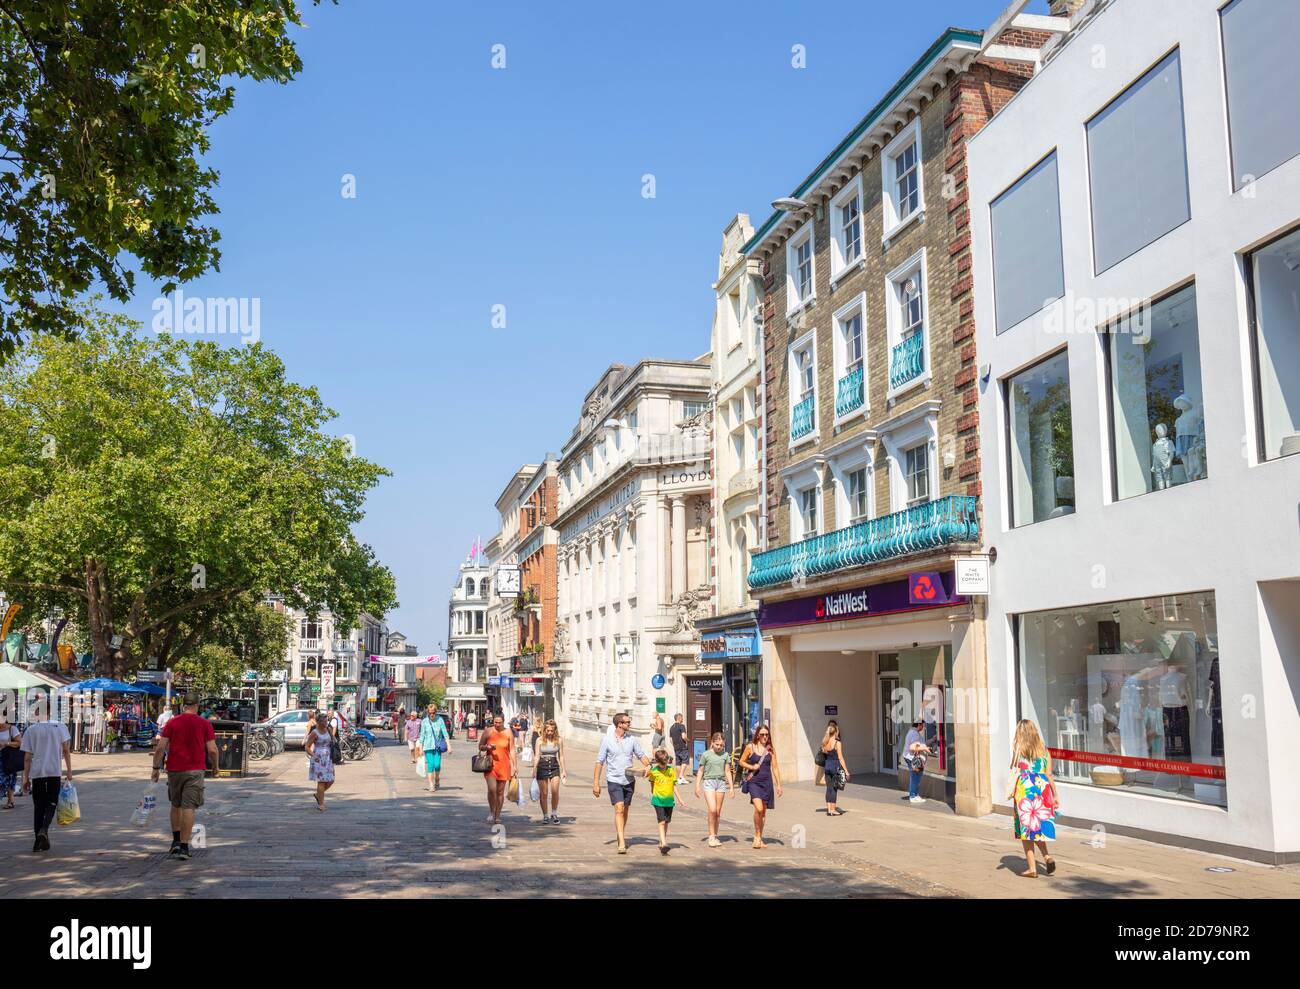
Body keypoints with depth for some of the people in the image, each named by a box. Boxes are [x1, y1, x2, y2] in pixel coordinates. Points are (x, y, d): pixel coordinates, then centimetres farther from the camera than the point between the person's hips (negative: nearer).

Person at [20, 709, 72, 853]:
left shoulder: (30, 730, 3)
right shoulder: (60, 726, 3)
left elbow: (27, 757, 3)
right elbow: (66, 750, 0)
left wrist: (26, 778, 8)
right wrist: (69, 771, 4)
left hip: (36, 773, 1)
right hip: (54, 771, -1)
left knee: (38, 806, 9)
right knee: (51, 803, 11)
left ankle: (39, 841, 10)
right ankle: (44, 829, -15)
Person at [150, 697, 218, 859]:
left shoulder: (172, 722, 3)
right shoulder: (205, 724, -1)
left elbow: (160, 747, -3)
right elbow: (212, 750, -4)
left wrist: (155, 768, 5)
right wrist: (215, 766, 13)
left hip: (174, 770, 2)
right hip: (195, 770, -2)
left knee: (176, 805, 19)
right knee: (188, 808, -3)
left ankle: (176, 841, 16)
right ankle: (184, 847, -6)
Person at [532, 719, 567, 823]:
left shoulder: (558, 740, 3)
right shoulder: (539, 740, -1)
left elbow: (561, 756, 9)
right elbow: (536, 756, -1)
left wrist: (564, 770, 7)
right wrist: (534, 770, -9)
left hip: (554, 767, 1)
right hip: (542, 767, -1)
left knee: (555, 791, -13)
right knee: (544, 793, 2)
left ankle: (554, 814, 4)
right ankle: (545, 816, 15)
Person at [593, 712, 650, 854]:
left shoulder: (631, 740, 5)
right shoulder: (607, 740, -5)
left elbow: (641, 755, 11)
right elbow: (600, 761, -2)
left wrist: (648, 766, -10)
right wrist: (596, 783, -4)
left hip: (629, 780, 4)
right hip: (614, 780, -4)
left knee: (625, 810, 13)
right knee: (619, 809, -16)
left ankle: (620, 836, 34)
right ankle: (622, 844, -19)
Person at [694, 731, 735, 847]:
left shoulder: (725, 755, 7)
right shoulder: (706, 754, 0)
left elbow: (728, 771, 11)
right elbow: (701, 771, 5)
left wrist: (731, 786, 7)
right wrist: (697, 785, 1)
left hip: (721, 782, 3)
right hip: (709, 781, -3)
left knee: (718, 812, 5)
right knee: (712, 810, -14)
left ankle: (715, 836, 16)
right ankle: (711, 836, -6)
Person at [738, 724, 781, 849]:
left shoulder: (770, 749, 6)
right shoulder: (750, 747, -1)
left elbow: (775, 768, 9)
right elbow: (741, 762, 8)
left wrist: (778, 785, 5)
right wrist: (751, 767, -10)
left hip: (767, 782, 3)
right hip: (753, 781, -3)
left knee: (763, 812, 9)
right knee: (758, 809, -18)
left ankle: (759, 838, 23)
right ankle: (757, 836, 0)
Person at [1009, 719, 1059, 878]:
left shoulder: (1018, 748, -3)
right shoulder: (1043, 749, 8)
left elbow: (1016, 772, -12)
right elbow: (1049, 774, 8)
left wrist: (1011, 792, -16)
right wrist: (1055, 795, 14)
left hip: (1024, 791, -4)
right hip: (1042, 789, 4)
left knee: (1026, 828, 4)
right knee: (1038, 826, 19)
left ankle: (1032, 868, 5)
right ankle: (1047, 856, -1)